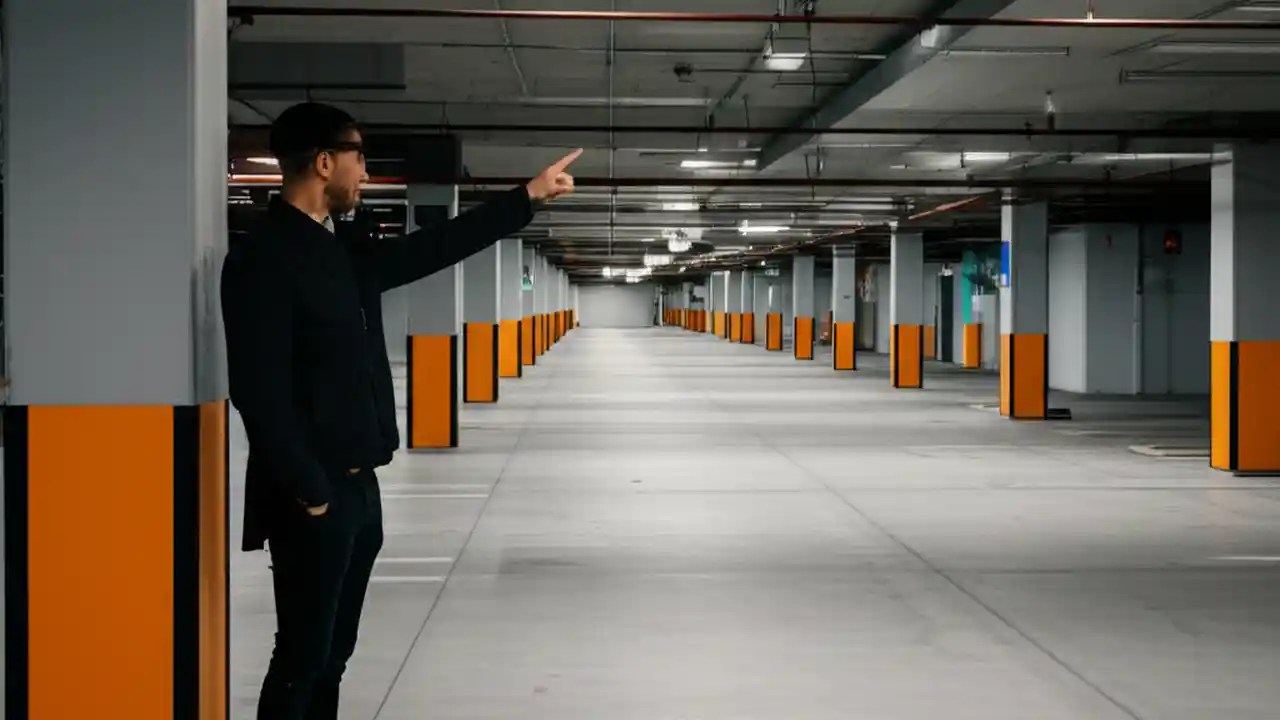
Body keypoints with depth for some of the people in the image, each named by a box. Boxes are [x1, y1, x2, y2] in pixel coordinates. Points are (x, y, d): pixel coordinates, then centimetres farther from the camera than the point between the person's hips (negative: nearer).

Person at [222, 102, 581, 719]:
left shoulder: (348, 250, 11)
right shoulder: (263, 259, -15)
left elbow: (435, 248, 21)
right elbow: (260, 392, -19)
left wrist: (529, 196, 22)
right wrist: (310, 491, -18)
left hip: (358, 486, 9)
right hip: (314, 498, -9)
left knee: (331, 654, 14)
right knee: (303, 658, -2)